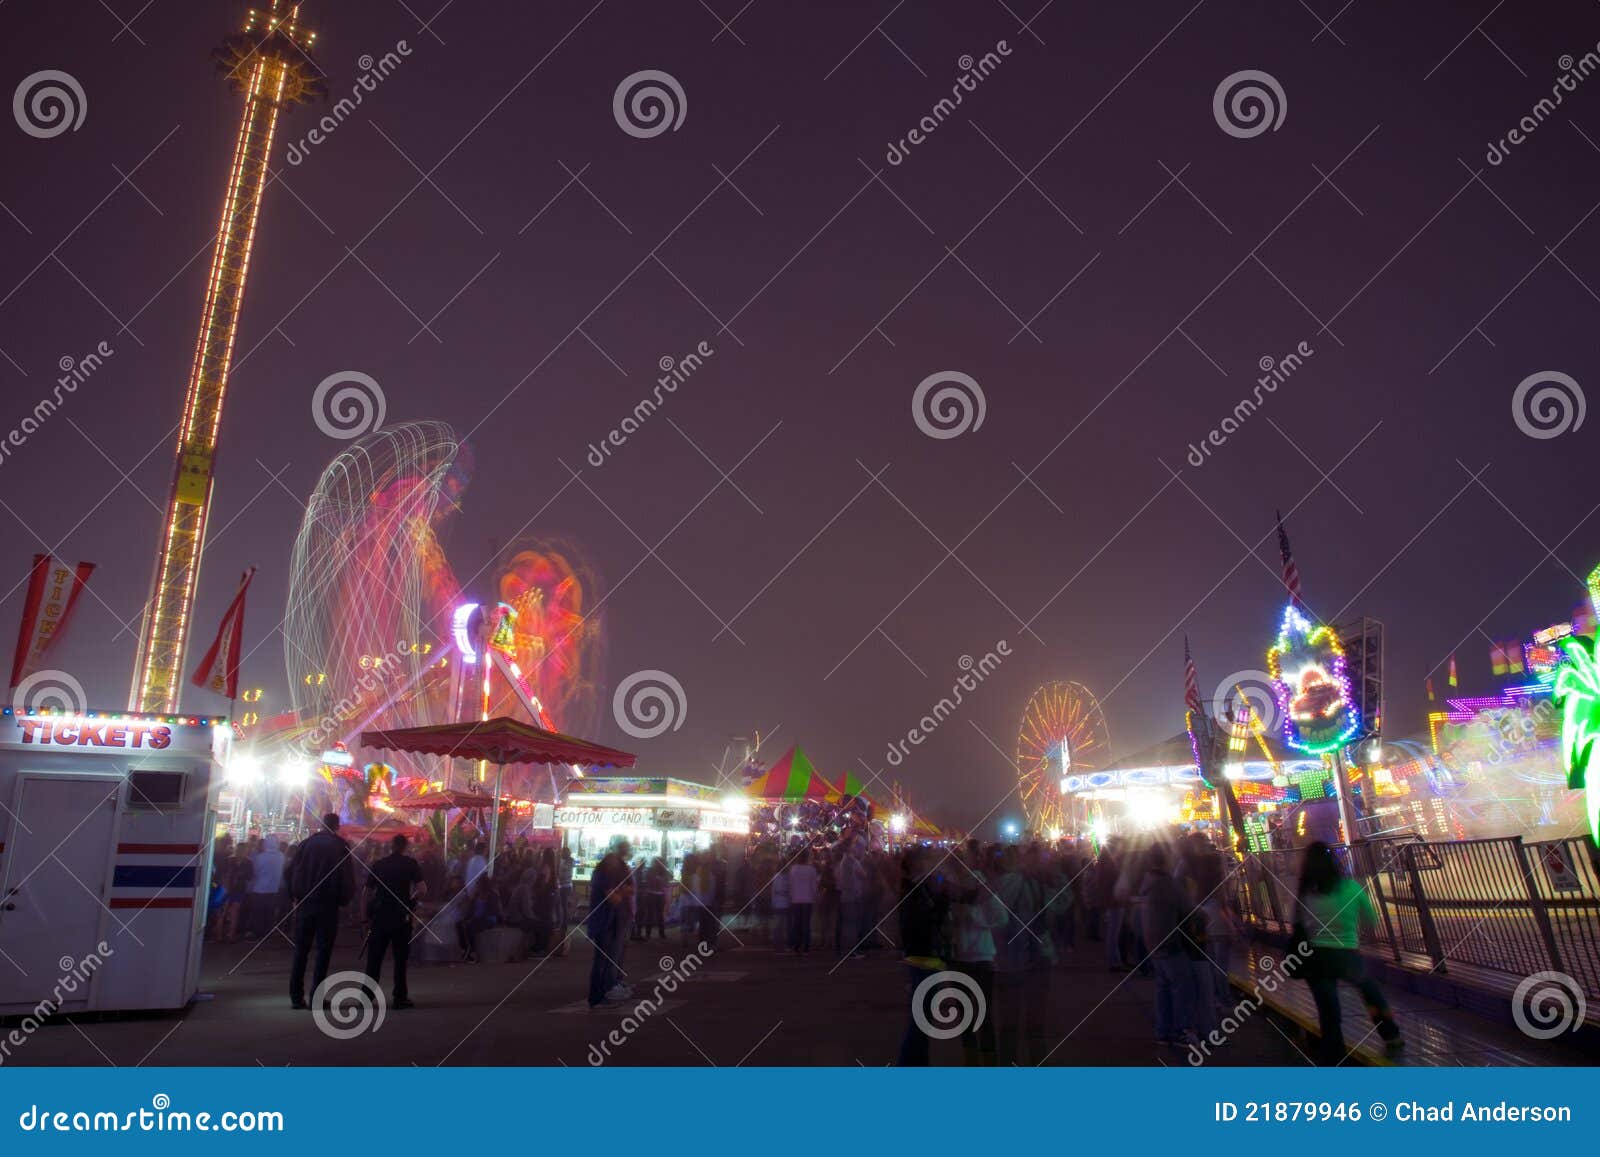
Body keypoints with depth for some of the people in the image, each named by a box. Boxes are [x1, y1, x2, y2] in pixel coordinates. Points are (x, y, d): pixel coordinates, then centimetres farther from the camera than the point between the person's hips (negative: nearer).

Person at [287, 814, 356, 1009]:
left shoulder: (307, 843, 4)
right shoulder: (341, 846, -2)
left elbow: (292, 871, 3)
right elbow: (348, 877, -4)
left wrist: (294, 896, 9)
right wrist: (344, 899, 8)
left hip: (304, 903, 3)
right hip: (328, 905, -3)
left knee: (300, 950, 9)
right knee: (323, 951, 2)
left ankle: (296, 997, 7)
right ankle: (316, 997, -2)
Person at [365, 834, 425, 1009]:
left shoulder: (378, 865, 6)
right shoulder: (411, 864, -1)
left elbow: (369, 892, 3)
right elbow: (422, 890, -9)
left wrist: (370, 910, 13)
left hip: (380, 914, 2)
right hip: (401, 915, -2)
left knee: (374, 957, 9)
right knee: (400, 957, 4)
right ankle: (400, 997, 3)